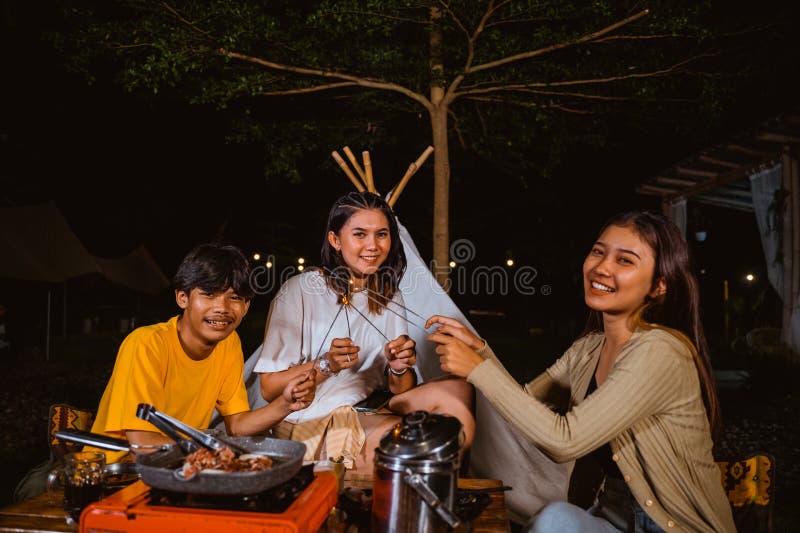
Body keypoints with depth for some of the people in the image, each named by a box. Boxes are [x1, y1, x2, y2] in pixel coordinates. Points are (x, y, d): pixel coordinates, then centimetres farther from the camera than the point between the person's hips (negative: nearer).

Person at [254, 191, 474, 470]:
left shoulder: (391, 298, 9)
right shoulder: (300, 290, -8)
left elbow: (402, 391, 7)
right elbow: (269, 389, -10)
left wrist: (400, 368, -15)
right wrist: (326, 365, -25)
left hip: (369, 417, 7)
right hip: (310, 424, -7)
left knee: (458, 388, -17)